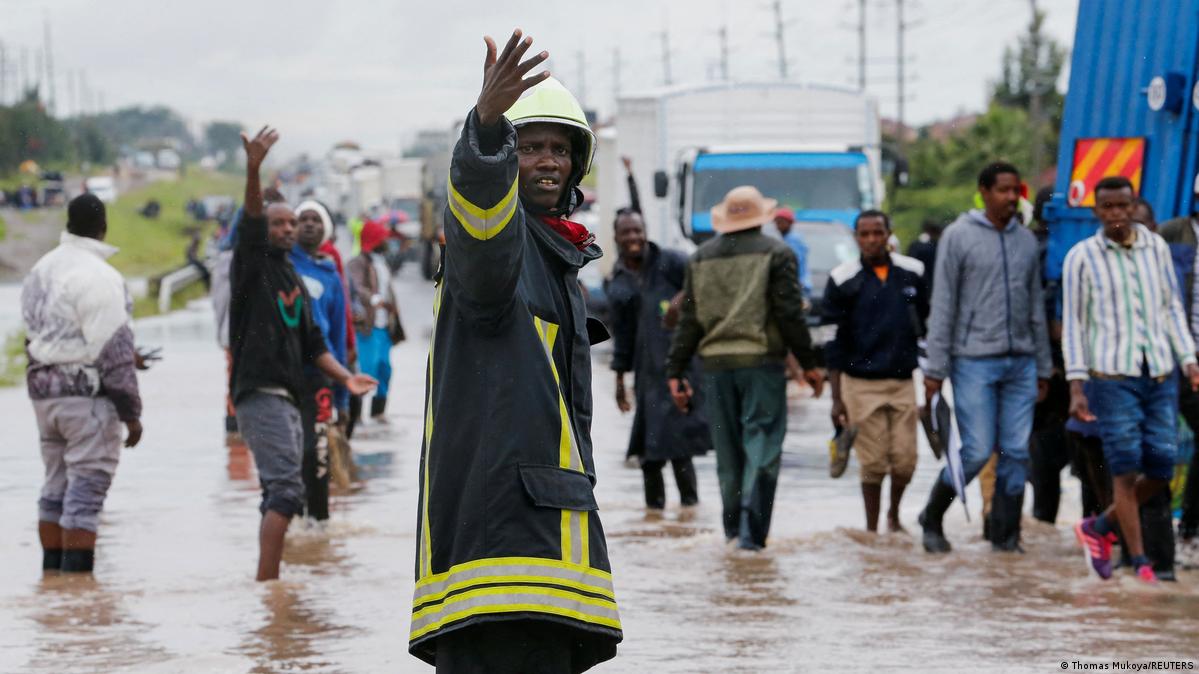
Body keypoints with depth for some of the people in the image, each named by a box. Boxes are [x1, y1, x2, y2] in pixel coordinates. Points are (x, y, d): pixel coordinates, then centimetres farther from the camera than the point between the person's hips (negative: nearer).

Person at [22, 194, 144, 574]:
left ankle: (52, 572, 22)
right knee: (86, 491, -5)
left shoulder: (41, 270, 11)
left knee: (56, 486, 16)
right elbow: (114, 350, -16)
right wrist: (131, 411, -10)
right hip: (87, 391, -8)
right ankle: (78, 573, -7)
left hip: (42, 386, 8)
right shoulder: (98, 276, -15)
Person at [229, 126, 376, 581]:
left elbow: (312, 342, 22)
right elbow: (250, 224, -20)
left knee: (279, 493, 8)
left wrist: (343, 376, 7)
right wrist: (253, 171, -36)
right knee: (286, 488, -19)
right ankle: (266, 582, -23)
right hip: (259, 392, -9)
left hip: (288, 398, 9)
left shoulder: (294, 280, 22)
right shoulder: (252, 265, -1)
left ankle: (267, 583, 10)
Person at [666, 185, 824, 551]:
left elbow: (689, 320, 9)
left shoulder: (701, 257, 10)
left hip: (716, 363, 4)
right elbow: (790, 314, -7)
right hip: (762, 362, -4)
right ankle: (752, 530, -13)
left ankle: (733, 526, 18)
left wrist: (676, 371, 11)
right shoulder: (776, 253, -2)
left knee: (728, 449, 12)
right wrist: (808, 364, -1)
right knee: (762, 445, -3)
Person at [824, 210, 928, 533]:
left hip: (903, 382, 2)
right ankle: (871, 527, 12)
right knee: (873, 462, -2)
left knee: (905, 459, -1)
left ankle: (894, 515, 25)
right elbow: (834, 345, 1)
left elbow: (927, 325, 15)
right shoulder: (843, 280, -1)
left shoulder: (912, 273, 6)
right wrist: (836, 397, -3)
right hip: (861, 384, -2)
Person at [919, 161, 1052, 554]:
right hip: (975, 361, -5)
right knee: (977, 451, -8)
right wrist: (936, 369, -7)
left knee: (1016, 452, 1)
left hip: (1021, 363, 5)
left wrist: (1042, 367, 14)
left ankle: (1006, 536, 9)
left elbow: (1036, 307, 17)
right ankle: (932, 518, 13)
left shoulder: (1026, 240, 12)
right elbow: (943, 306, -4)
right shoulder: (959, 237, -3)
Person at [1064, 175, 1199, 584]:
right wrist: (1076, 388, -6)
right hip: (1112, 377, -4)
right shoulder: (1081, 257, -1)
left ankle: (1099, 528, 21)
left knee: (1161, 470, 0)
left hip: (1161, 376, 4)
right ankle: (1140, 563, 1)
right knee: (1126, 469, -6)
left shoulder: (1156, 247, 8)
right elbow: (1072, 324, 0)